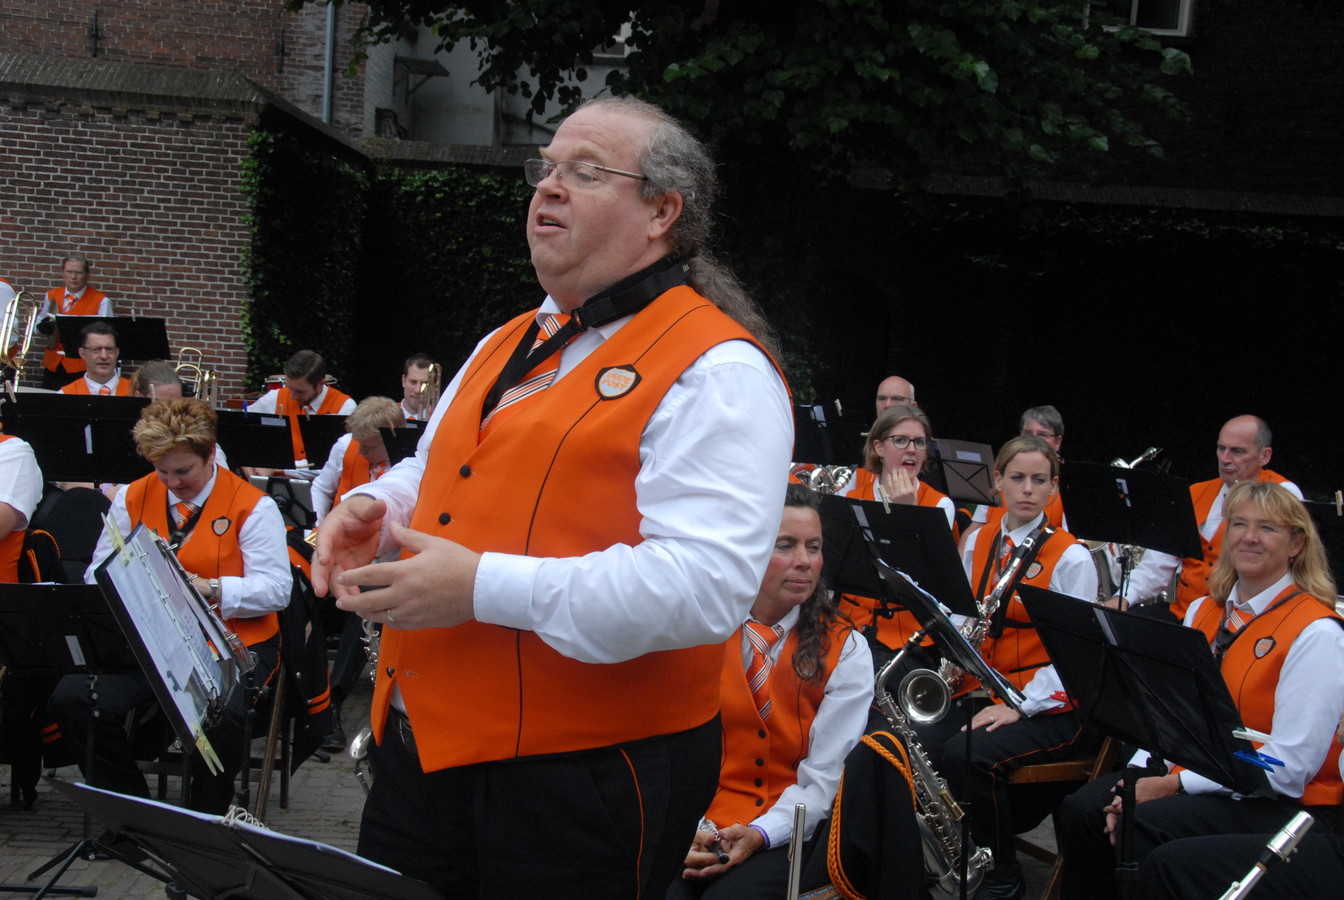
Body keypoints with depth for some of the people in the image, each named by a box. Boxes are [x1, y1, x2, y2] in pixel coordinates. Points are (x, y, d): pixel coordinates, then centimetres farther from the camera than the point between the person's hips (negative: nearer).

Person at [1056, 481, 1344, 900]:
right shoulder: (1203, 611, 11)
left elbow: (1289, 766, -18)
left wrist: (1174, 784, -20)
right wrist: (1138, 776, -11)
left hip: (1282, 802, -7)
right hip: (1194, 778, 7)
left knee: (1144, 827, -29)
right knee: (1080, 809, -16)